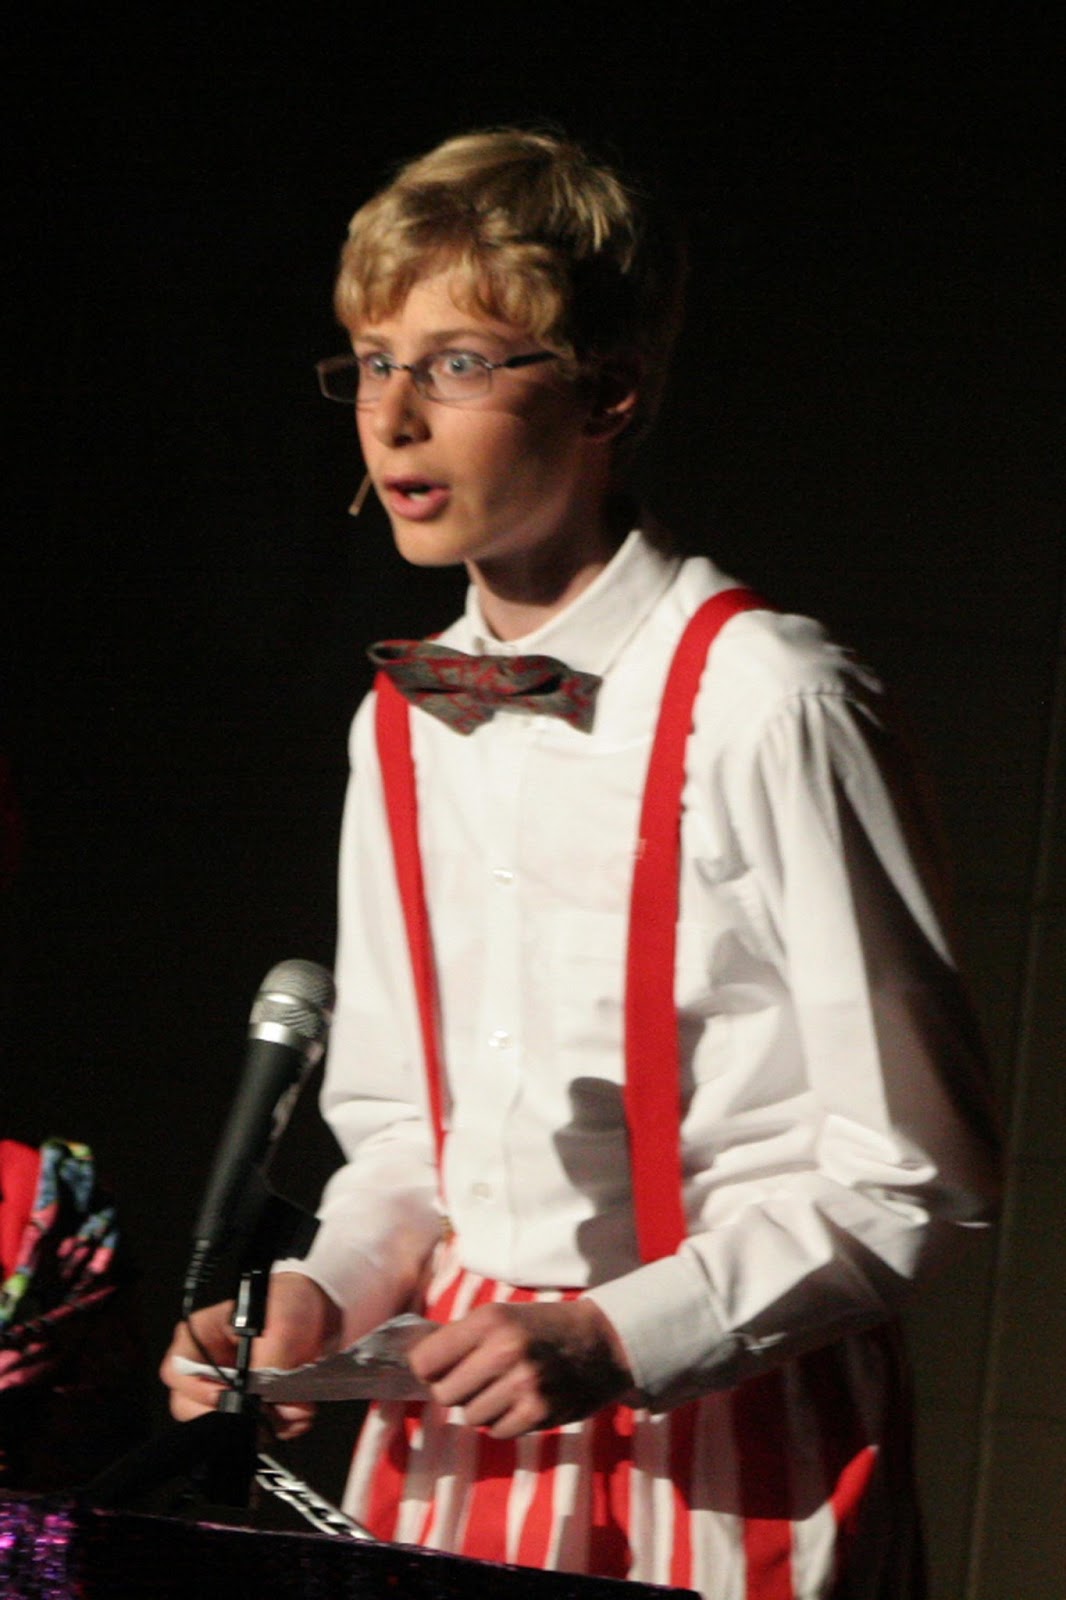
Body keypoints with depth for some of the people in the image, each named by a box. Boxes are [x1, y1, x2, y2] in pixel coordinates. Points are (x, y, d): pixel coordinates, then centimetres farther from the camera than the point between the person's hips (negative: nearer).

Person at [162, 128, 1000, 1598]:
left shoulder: (768, 705, -14)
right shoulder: (401, 727, 9)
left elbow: (912, 1176, -13)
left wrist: (619, 1339, -20)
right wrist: (326, 1297, -2)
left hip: (731, 1445, -5)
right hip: (454, 1438, 6)